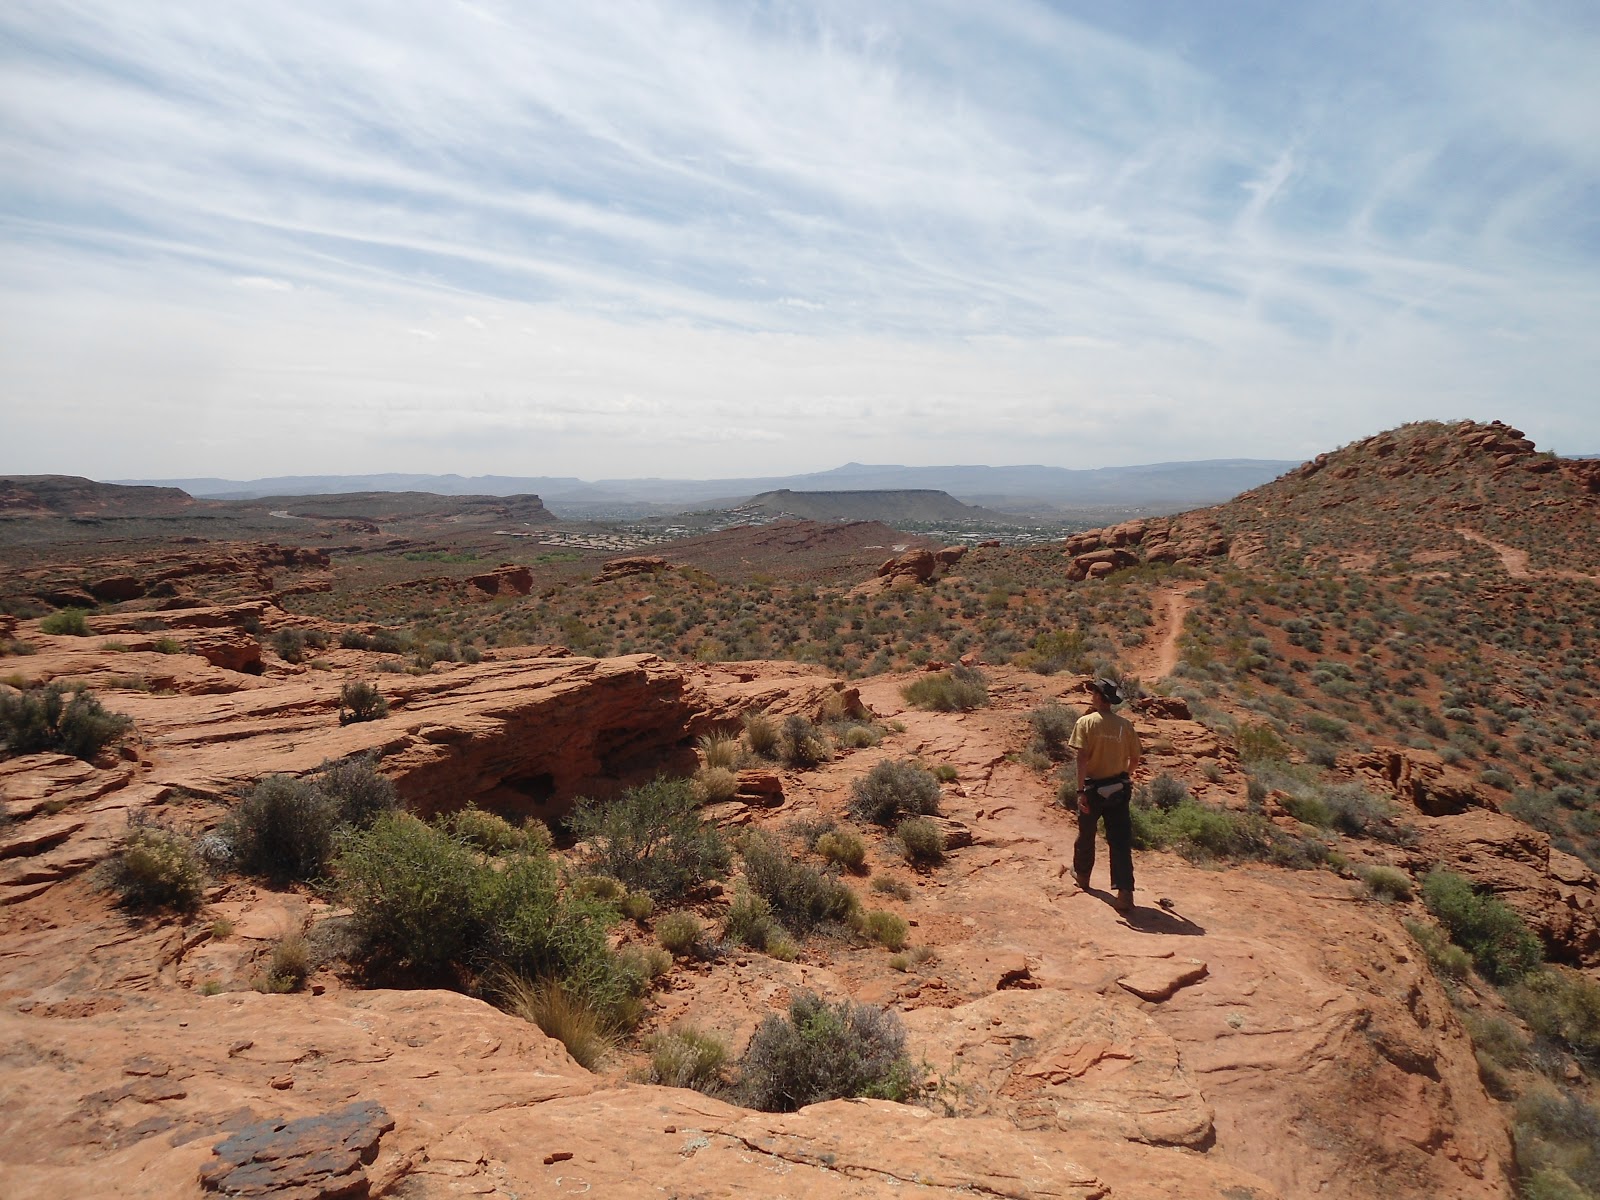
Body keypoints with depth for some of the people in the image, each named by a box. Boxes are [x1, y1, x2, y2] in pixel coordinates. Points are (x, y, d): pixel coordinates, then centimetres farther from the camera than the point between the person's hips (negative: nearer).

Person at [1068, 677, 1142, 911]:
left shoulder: (1086, 722, -11)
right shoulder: (1125, 724, -1)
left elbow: (1082, 758, -18)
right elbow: (1135, 759, 4)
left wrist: (1080, 790, -18)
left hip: (1093, 788, -2)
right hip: (1118, 790, 2)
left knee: (1086, 834, 19)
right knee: (1120, 841, 2)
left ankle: (1081, 874, 39)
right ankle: (1125, 892, -5)